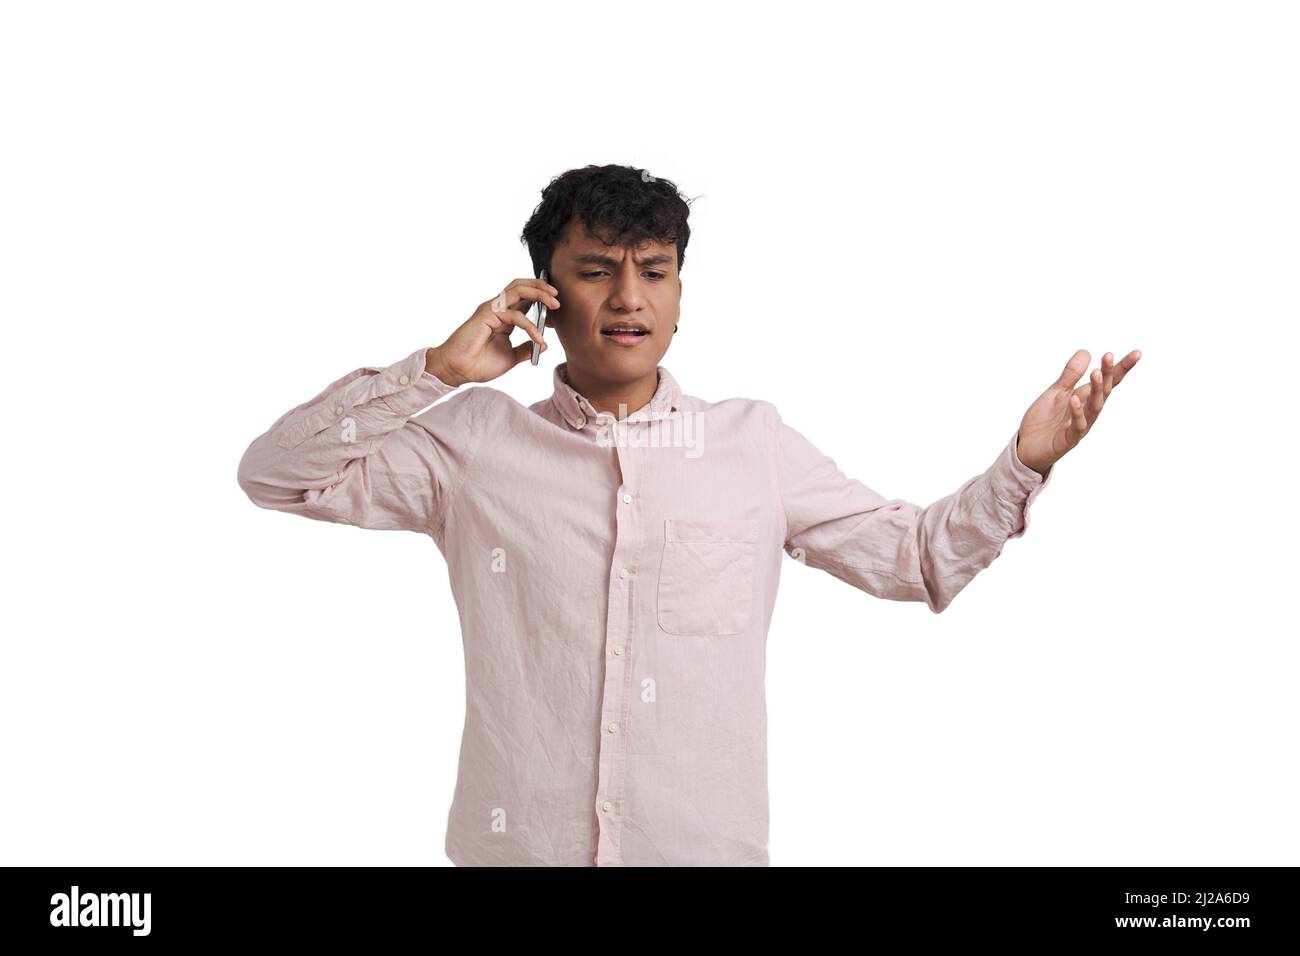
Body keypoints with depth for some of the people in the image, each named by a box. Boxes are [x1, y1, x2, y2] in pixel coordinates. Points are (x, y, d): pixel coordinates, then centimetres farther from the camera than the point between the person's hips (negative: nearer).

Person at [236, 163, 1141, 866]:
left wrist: (1025, 463, -5)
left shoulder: (756, 443, 6)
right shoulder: (476, 443, 3)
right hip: (515, 846, -1)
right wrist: (438, 370, -8)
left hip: (711, 847, 1)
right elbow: (275, 474, -1)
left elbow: (916, 557, 10)